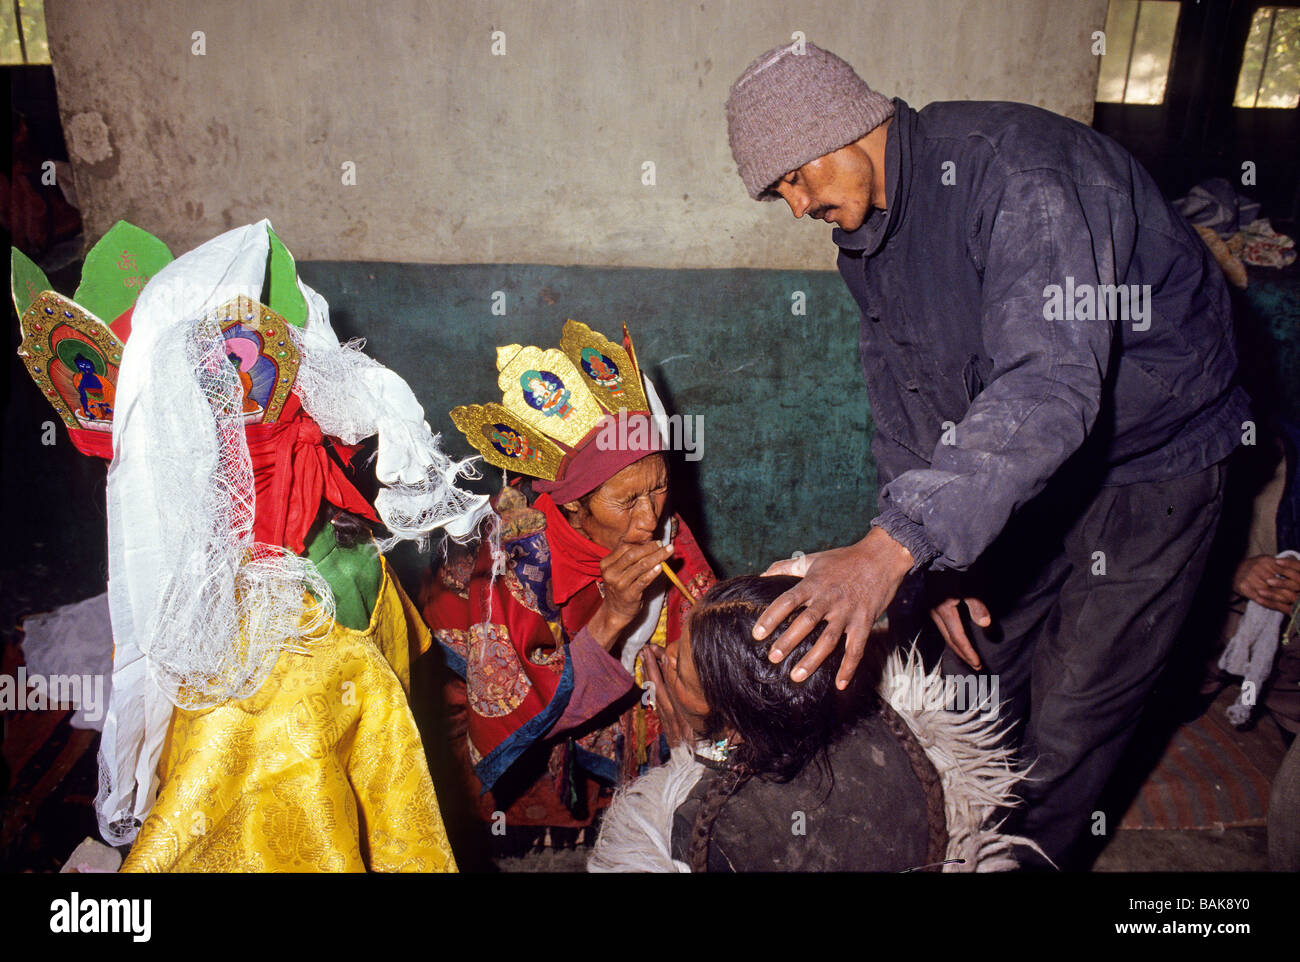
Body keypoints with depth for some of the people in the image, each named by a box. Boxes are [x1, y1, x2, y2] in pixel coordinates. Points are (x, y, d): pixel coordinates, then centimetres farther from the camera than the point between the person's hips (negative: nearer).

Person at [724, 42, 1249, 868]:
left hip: (1152, 464, -7)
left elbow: (1049, 386, -43)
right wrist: (934, 564, -9)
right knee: (980, 681, 13)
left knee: (1066, 728, -1)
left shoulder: (1016, 167, -30)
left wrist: (893, 546, -53)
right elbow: (903, 403, 1)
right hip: (1018, 461, 7)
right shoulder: (862, 230, -3)